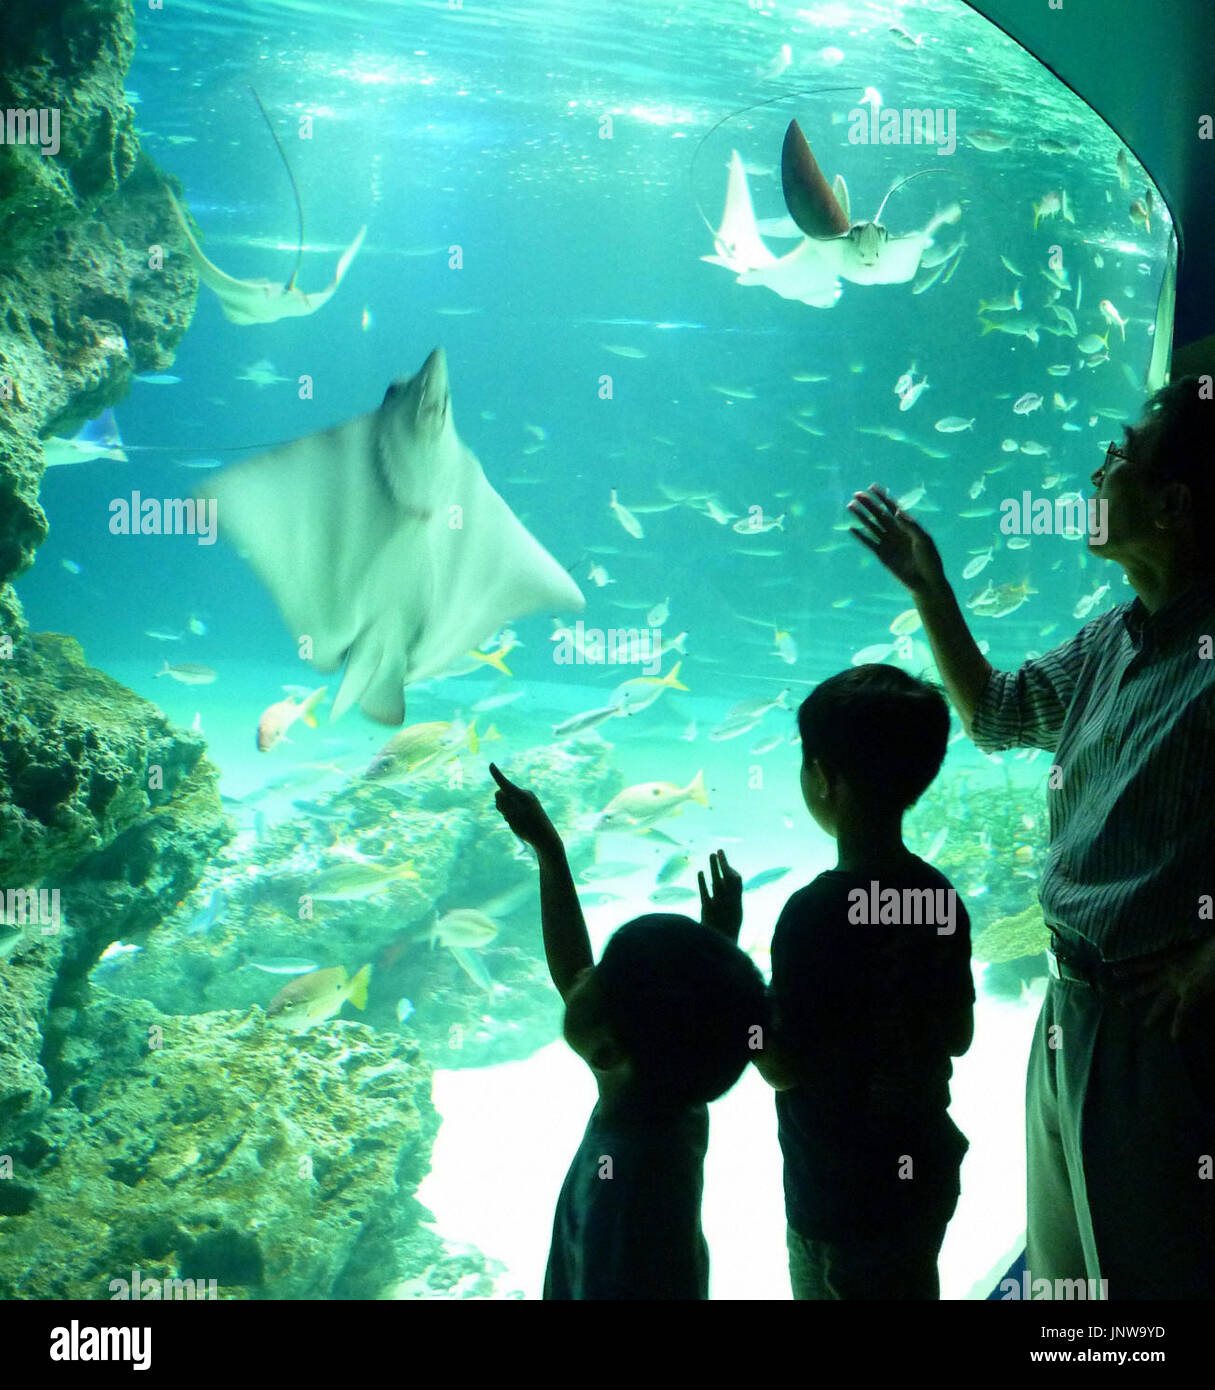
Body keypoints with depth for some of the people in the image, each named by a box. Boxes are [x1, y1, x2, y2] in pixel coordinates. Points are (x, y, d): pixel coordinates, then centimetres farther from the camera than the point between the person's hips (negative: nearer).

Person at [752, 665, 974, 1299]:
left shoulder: (816, 912, -26)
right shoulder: (937, 893, -5)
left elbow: (783, 1068, -20)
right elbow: (959, 1036, 5)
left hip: (840, 1203, -6)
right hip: (925, 1175, 6)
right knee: (911, 1287, 24)